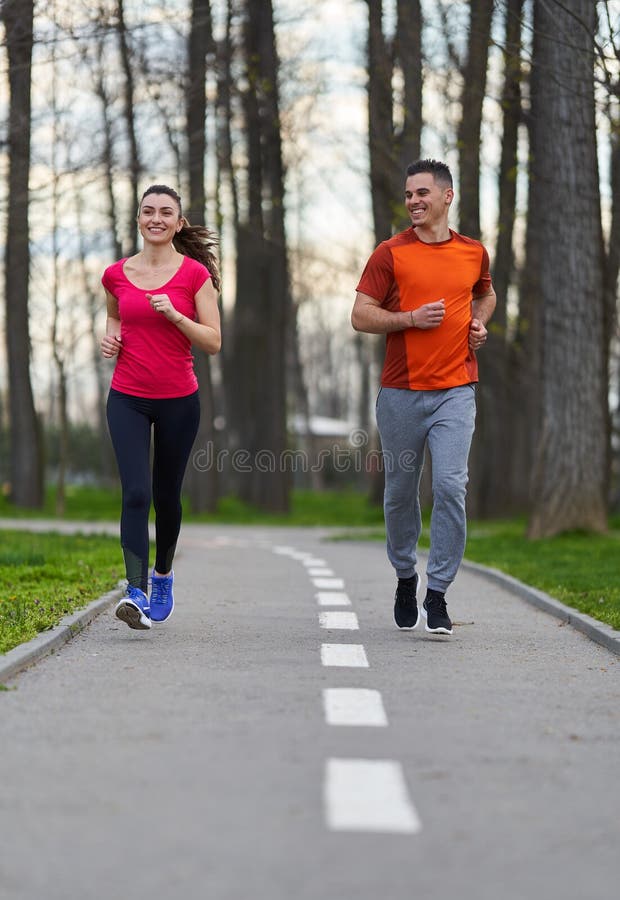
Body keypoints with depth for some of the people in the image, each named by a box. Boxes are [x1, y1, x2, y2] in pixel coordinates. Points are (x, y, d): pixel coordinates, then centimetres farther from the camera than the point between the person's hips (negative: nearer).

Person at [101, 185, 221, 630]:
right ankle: (137, 593, -19)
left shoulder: (195, 274, -4)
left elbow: (213, 342, -6)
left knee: (166, 495, 12)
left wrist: (174, 314, -20)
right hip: (128, 399, 1)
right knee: (136, 493, -15)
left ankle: (163, 573, 37)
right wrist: (110, 336, 4)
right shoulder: (117, 275, 3)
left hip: (178, 400, 0)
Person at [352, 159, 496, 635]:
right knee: (401, 492, 9)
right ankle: (405, 575, 32)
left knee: (451, 486, -13)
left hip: (455, 390, 0)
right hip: (401, 393, 0)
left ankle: (438, 594, -7)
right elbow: (361, 315, -2)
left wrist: (480, 324, 9)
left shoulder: (474, 252, 8)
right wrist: (412, 318, -15)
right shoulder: (390, 253, 0)